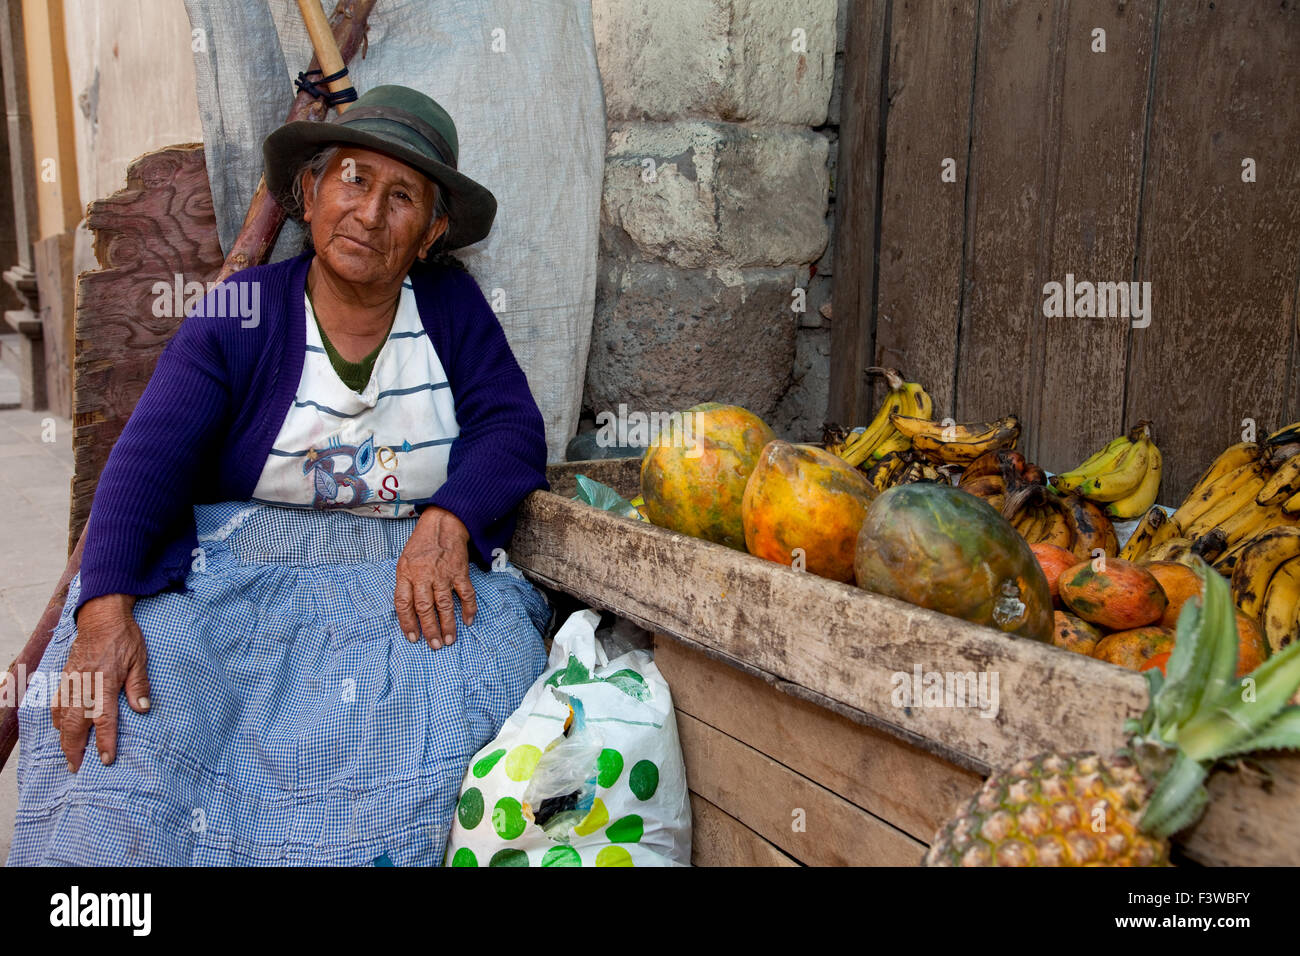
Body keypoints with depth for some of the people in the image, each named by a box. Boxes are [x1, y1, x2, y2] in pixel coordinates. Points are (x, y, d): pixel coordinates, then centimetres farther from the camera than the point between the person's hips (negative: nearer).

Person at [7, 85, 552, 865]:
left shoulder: (452, 307, 8)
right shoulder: (241, 314, 0)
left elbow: (513, 428, -1)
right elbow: (148, 457, -10)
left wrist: (446, 521, -21)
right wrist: (104, 610, -26)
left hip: (413, 576, 1)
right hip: (236, 571, 0)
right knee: (126, 738, -25)